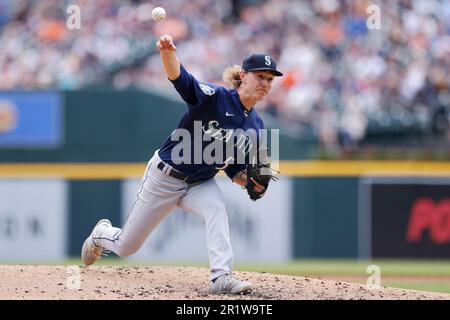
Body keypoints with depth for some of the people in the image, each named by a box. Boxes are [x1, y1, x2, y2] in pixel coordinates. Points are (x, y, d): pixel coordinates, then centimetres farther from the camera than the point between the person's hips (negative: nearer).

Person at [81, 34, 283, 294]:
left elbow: (235, 171, 5)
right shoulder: (215, 97, -22)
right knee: (125, 247, 11)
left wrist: (252, 182, -18)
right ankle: (102, 234, 47)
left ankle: (222, 277, -39)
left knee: (216, 207, -34)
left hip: (201, 184, 4)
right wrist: (167, 52, -61)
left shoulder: (255, 126, -3)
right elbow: (179, 76, -39)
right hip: (165, 176, -4)